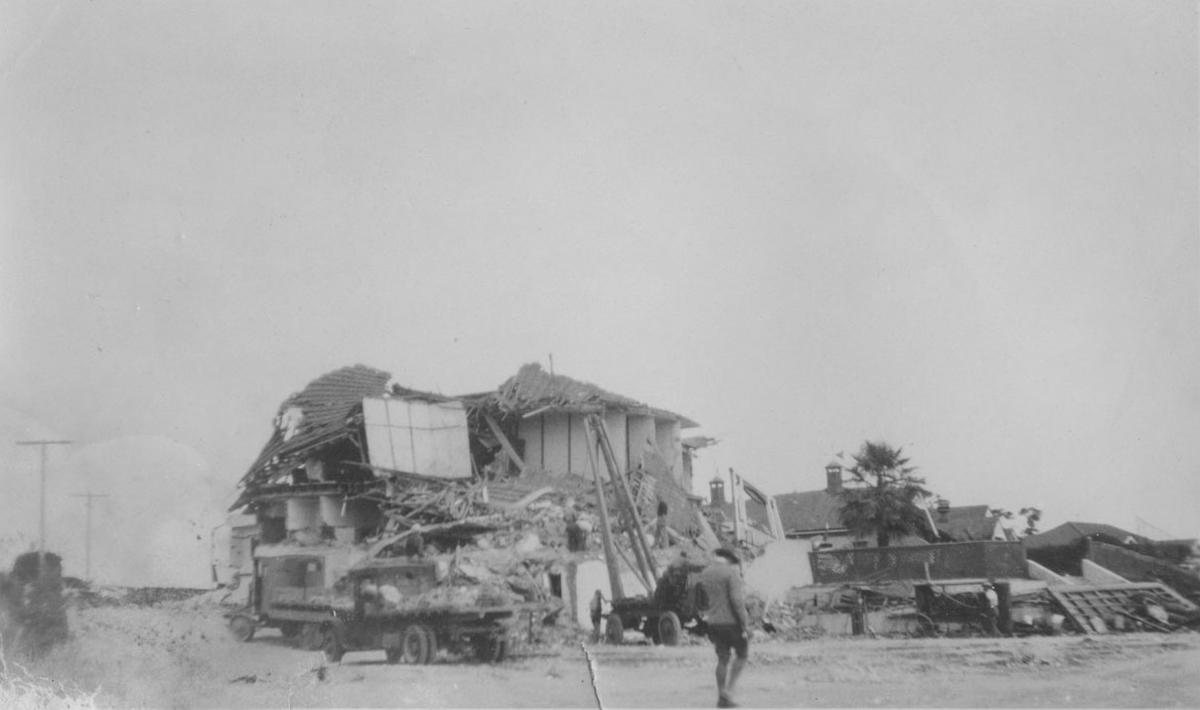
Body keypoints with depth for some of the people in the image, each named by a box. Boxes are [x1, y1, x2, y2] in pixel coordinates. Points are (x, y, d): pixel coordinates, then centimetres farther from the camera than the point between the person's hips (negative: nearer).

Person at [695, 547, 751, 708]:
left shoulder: (704, 575, 9)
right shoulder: (731, 572, -13)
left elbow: (700, 603, 13)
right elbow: (737, 600, -20)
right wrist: (745, 625, -16)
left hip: (714, 623, 6)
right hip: (733, 622, -6)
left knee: (722, 659, 14)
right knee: (742, 655, 13)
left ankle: (721, 698, 13)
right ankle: (729, 689, 2)